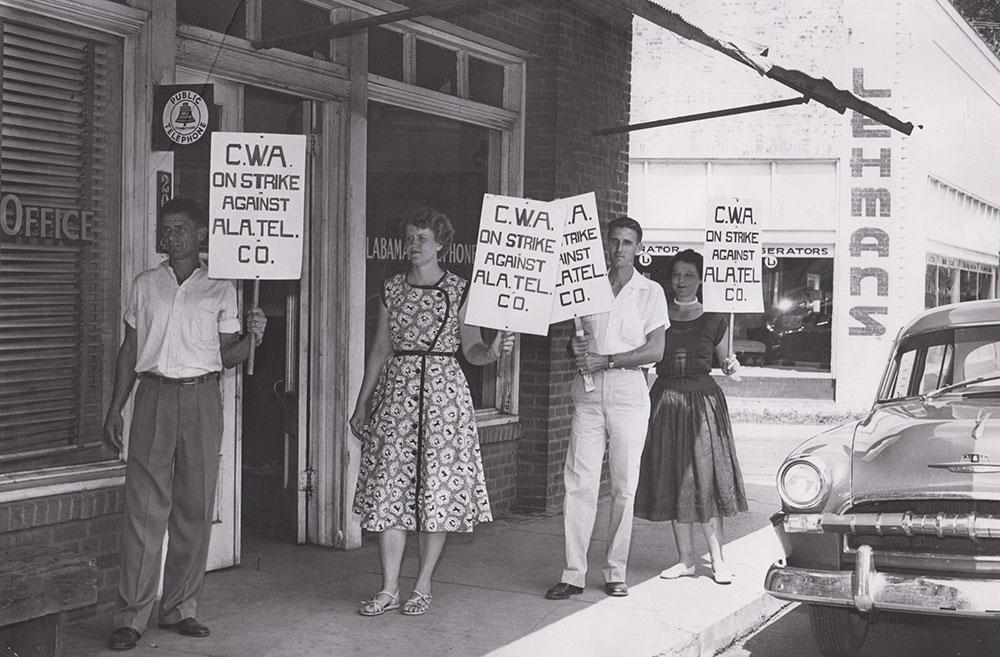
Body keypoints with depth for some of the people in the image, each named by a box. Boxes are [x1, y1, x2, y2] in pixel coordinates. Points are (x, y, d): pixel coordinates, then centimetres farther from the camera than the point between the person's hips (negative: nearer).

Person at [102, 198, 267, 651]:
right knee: (145, 507, -5)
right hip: (154, 396, 0)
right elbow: (129, 350, 13)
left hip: (202, 398, 0)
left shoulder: (220, 289, 9)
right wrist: (115, 409, 8)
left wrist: (252, 338, -11)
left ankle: (179, 608, 13)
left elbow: (225, 356, 9)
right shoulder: (145, 285, 12)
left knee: (195, 507, 2)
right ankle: (131, 616, -1)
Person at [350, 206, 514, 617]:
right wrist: (362, 403, 11)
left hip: (443, 391, -2)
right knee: (389, 488, -1)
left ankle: (423, 587, 11)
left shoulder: (459, 290, 2)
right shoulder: (391, 290, 10)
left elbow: (471, 349, 2)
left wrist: (493, 351, -21)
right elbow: (380, 350, 13)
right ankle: (389, 589, 6)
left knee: (438, 489, -1)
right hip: (396, 393, 3)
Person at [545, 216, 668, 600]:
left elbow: (654, 350, -4)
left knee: (624, 486, 2)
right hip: (588, 396, 2)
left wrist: (605, 360, -13)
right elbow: (573, 336, 18)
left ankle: (616, 572, 11)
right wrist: (576, 347, -6)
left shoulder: (650, 292, 4)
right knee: (579, 483, -4)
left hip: (629, 398, -2)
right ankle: (574, 573, -1)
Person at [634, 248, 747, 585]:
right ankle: (686, 559, 14)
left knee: (706, 479, -4)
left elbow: (724, 359, 12)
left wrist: (731, 365, -10)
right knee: (672, 480, 5)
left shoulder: (713, 320, 2)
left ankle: (717, 559, 5)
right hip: (665, 400, 2)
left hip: (703, 401, -2)